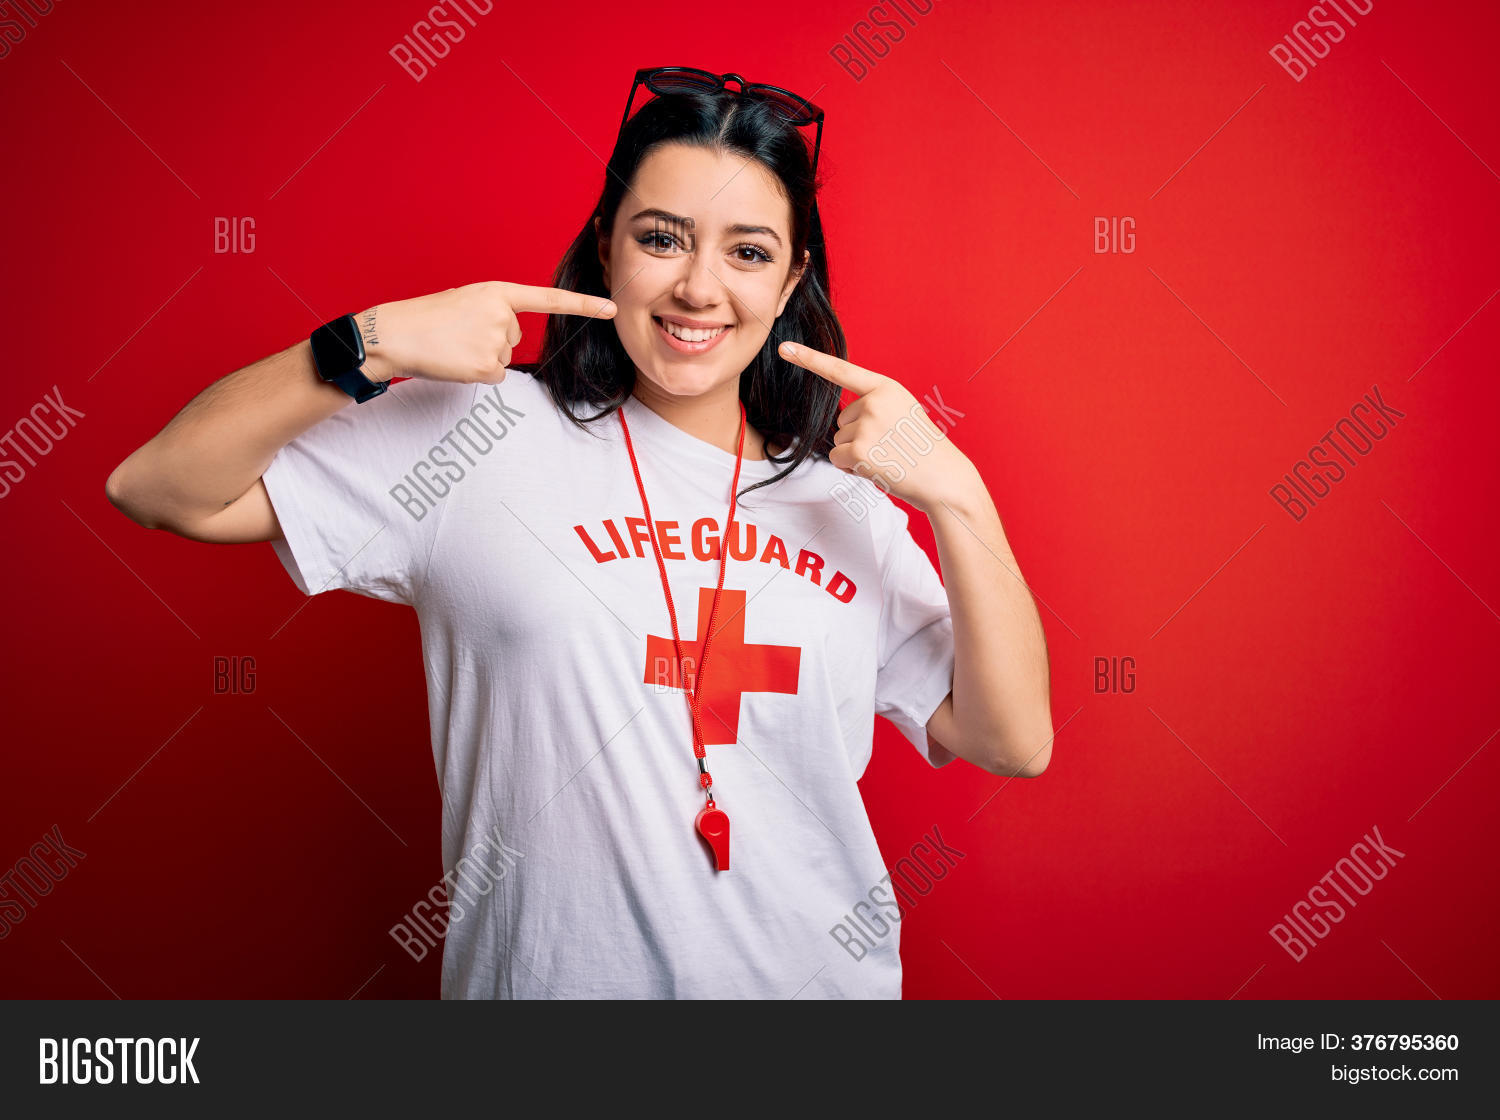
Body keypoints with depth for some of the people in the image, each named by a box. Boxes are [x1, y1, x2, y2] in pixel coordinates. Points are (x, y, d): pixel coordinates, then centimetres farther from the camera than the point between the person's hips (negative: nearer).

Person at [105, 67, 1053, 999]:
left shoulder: (846, 494, -1)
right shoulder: (486, 435, -10)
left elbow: (1012, 744, -5)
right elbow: (159, 490, -9)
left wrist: (957, 495, -15)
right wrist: (372, 346, -22)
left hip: (817, 975, 3)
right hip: (545, 975, -2)